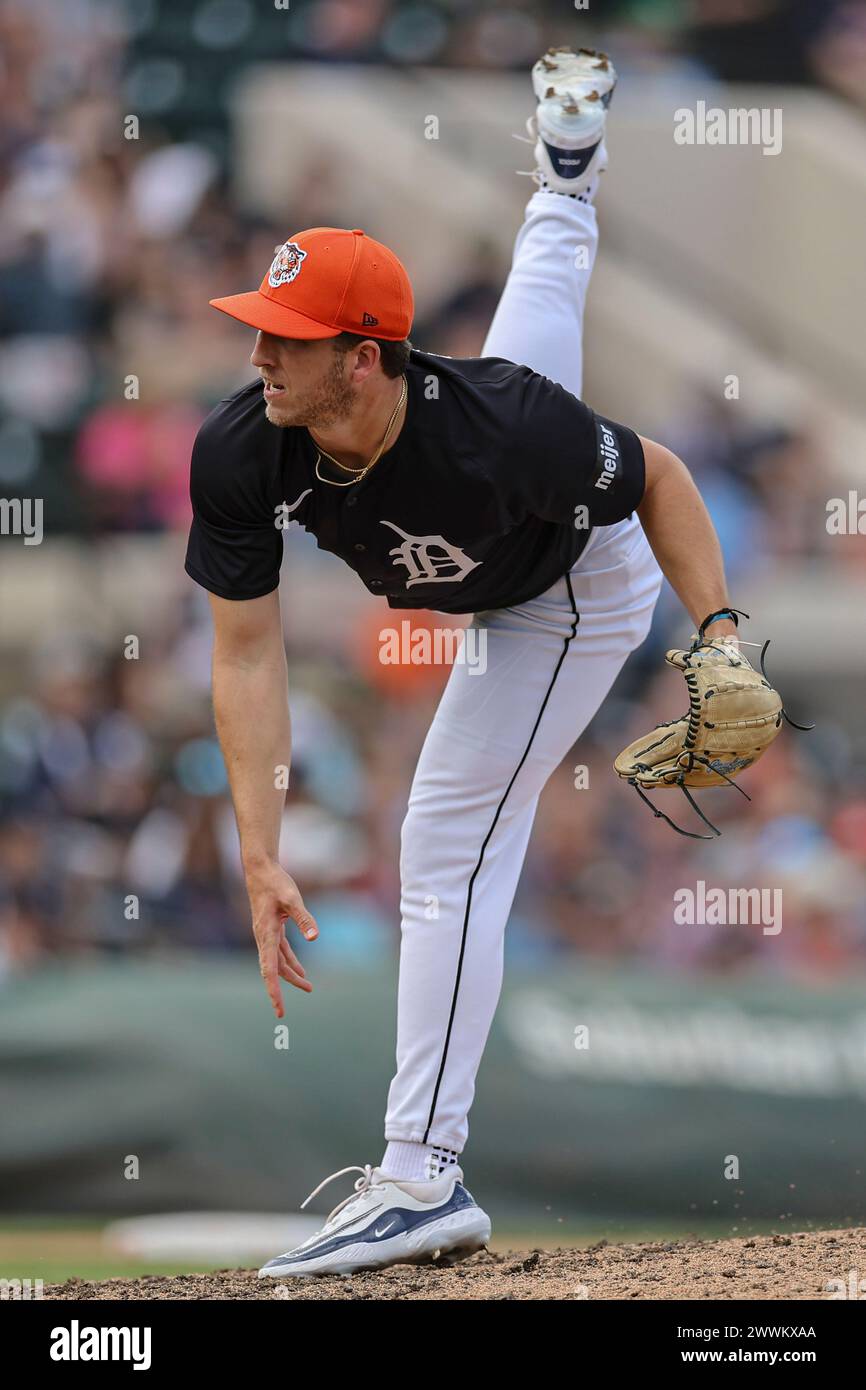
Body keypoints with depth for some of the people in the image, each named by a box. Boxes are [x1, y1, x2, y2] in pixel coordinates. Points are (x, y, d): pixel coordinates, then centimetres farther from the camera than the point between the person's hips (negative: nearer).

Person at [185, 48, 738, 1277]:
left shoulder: (494, 431, -47)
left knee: (448, 844, -11)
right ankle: (568, 175, 67)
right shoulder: (239, 458, -35)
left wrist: (720, 638, -39)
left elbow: (659, 476, -29)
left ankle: (424, 1182, -11)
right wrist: (261, 858, -38)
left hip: (582, 593, -5)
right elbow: (248, 656, -32)